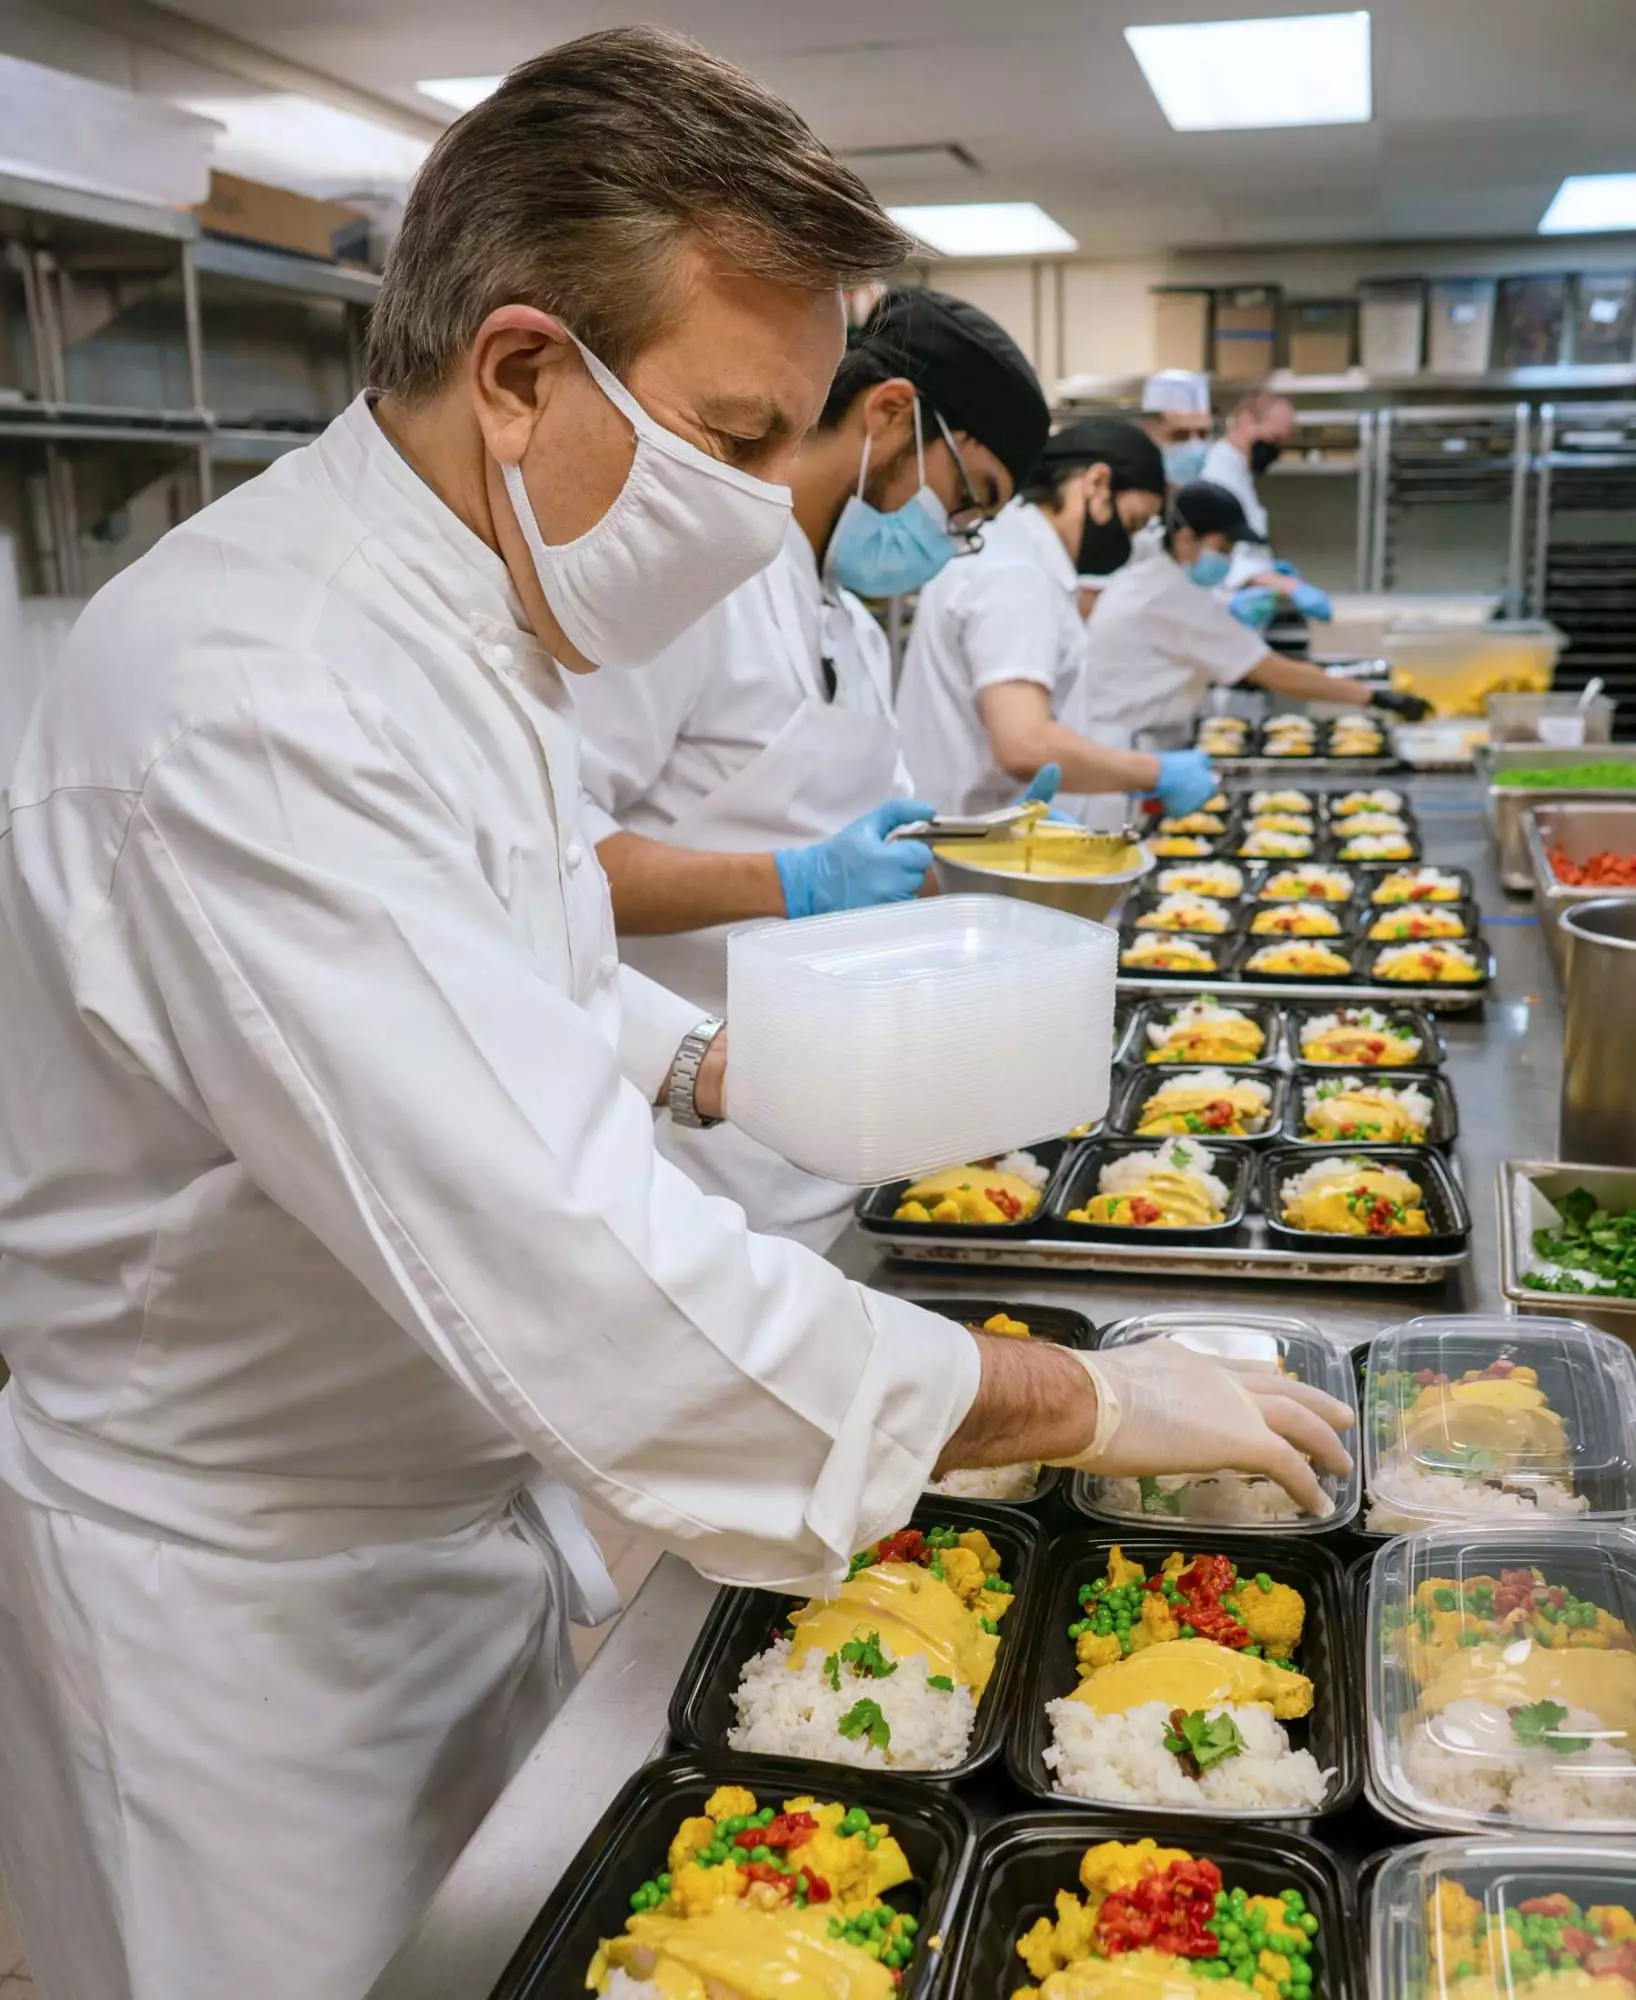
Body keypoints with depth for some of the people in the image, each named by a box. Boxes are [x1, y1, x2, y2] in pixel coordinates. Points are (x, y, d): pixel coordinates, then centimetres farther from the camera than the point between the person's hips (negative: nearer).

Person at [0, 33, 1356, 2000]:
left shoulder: (461, 613, 1)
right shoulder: (255, 705, -32)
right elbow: (568, 1264, -38)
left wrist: (710, 1062, 0)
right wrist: (1083, 1403, -29)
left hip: (454, 1499, 8)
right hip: (243, 1598, -8)